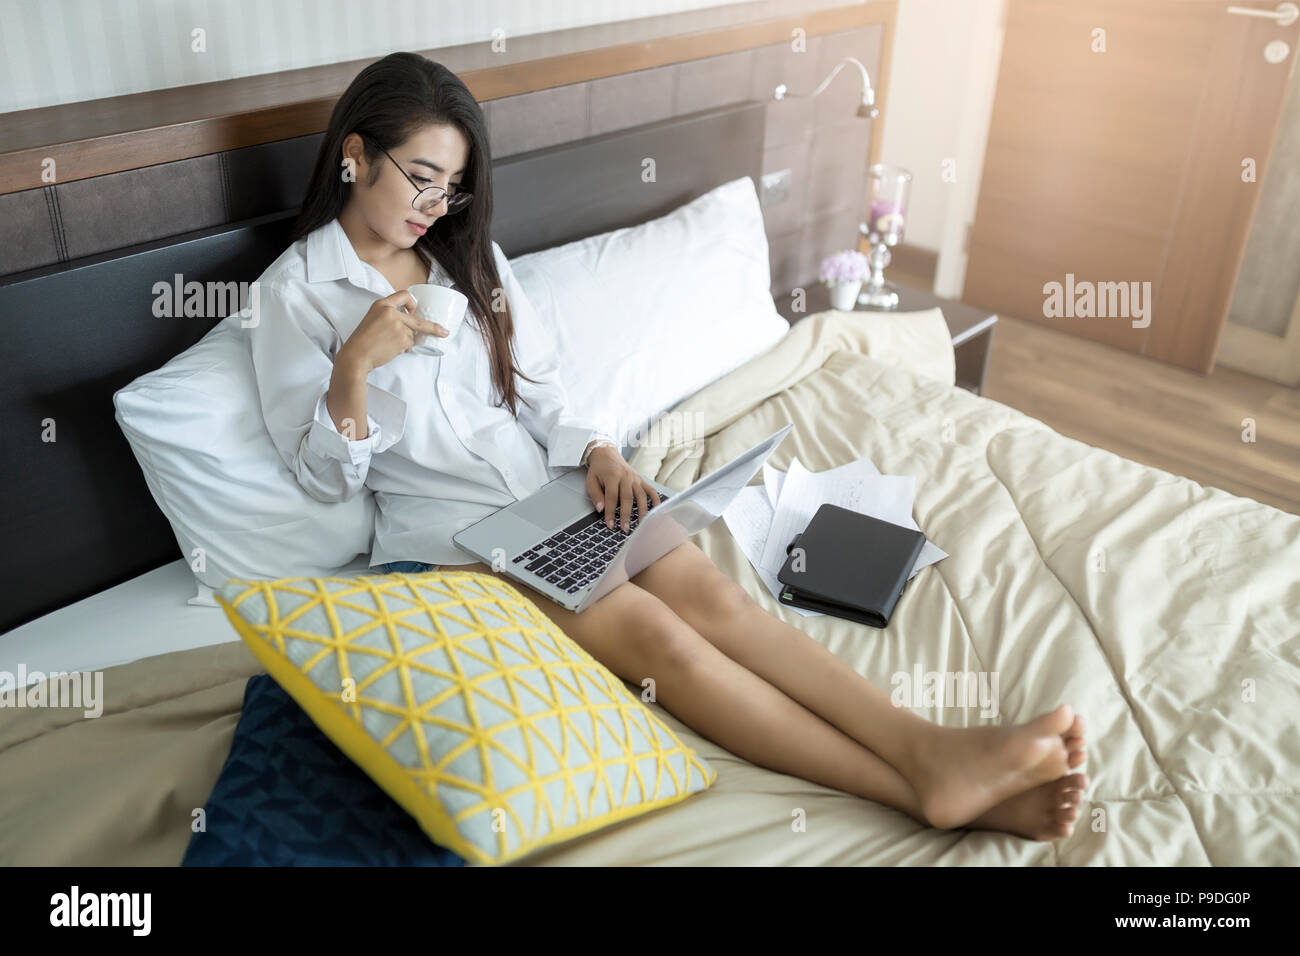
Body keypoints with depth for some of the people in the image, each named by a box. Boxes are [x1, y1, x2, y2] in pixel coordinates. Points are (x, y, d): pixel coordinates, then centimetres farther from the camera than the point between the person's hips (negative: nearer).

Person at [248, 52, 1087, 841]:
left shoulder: (471, 257, 14)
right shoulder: (296, 291, -1)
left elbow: (537, 388, 14)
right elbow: (326, 475, -4)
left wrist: (598, 452, -6)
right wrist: (355, 363, -21)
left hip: (552, 489, 5)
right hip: (444, 534, -5)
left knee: (709, 591, -22)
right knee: (648, 629, -26)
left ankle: (933, 750, -32)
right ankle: (920, 790, -33)